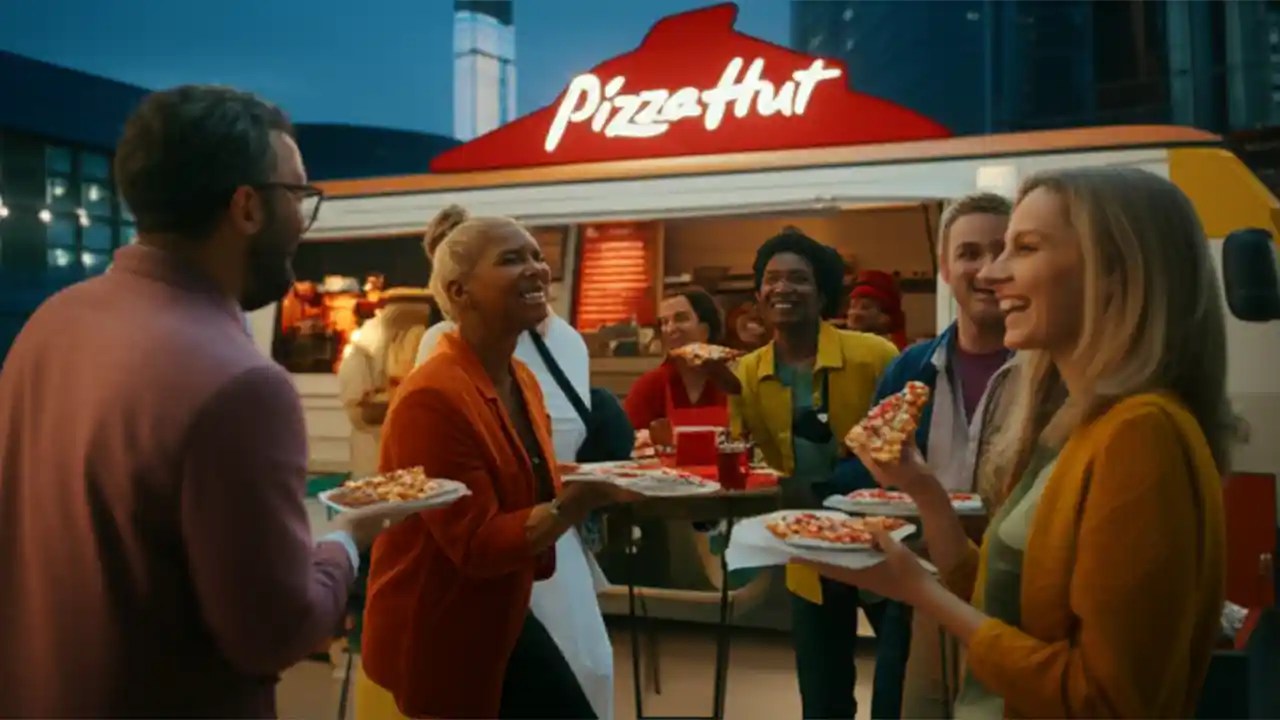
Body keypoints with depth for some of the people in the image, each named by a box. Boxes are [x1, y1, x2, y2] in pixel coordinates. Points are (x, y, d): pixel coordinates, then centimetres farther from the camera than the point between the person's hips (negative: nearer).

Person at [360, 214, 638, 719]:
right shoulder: (432, 398, -26)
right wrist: (584, 499, -31)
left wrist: (598, 486, 1)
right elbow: (478, 544, -25)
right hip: (436, 635, -8)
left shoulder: (523, 380, 3)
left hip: (503, 620, 8)